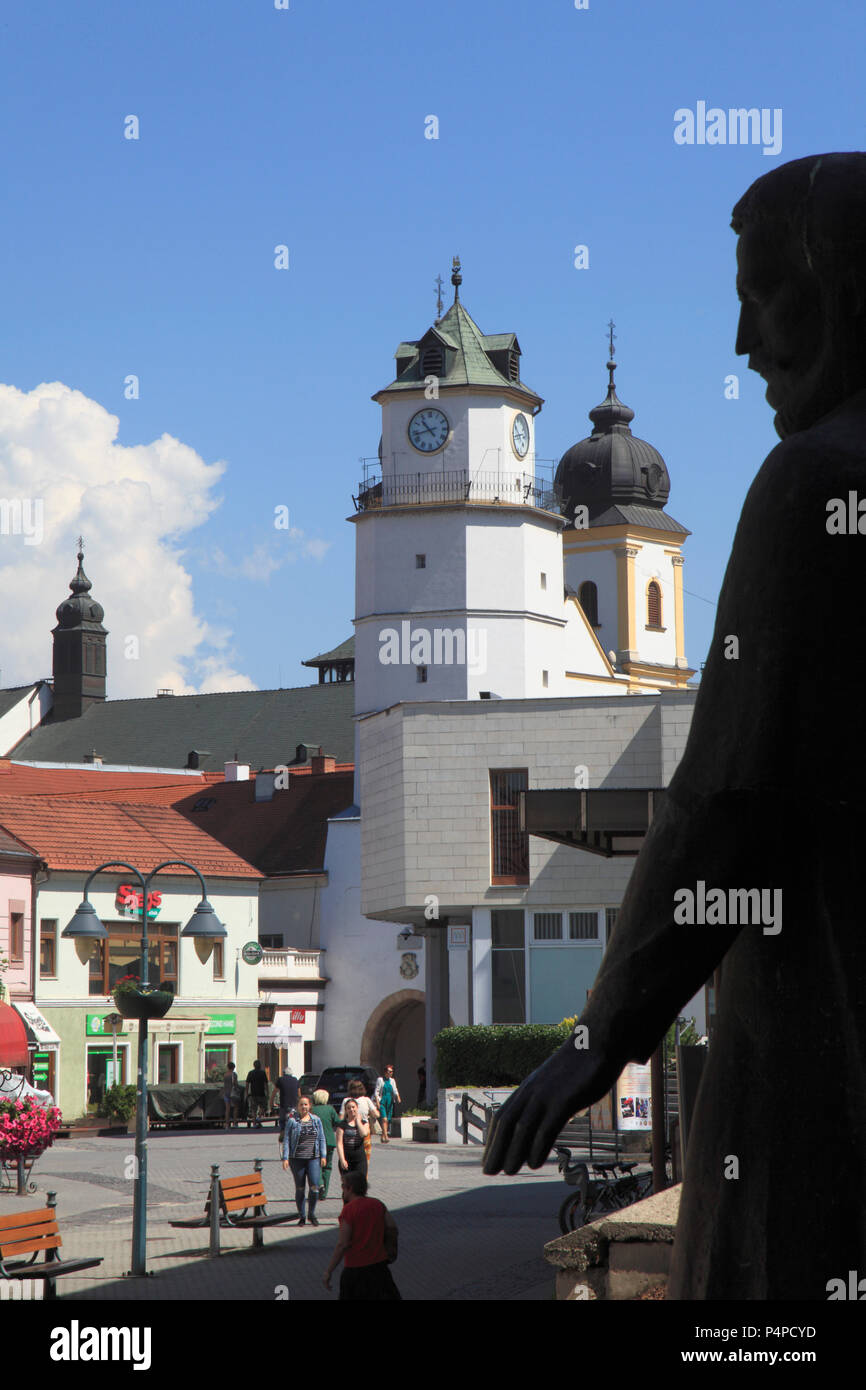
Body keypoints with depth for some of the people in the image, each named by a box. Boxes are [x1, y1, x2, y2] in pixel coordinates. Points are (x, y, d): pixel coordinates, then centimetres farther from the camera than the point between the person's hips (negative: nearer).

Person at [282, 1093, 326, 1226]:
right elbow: (286, 1140, 1)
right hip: (297, 1159, -1)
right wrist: (285, 1158, -6)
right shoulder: (292, 1121, 2)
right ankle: (301, 1216, 14)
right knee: (300, 1188, 3)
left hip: (313, 1158, 1)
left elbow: (321, 1139, 14)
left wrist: (323, 1155, 6)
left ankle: (312, 1214, 7)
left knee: (315, 1185, -11)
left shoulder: (316, 1120, 10)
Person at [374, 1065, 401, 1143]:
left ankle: (383, 1137, 15)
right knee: (384, 1119, -17)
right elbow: (377, 1092, -4)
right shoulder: (380, 1080, -2)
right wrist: (377, 1103, -13)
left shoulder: (392, 1080, 11)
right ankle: (386, 1137, -24)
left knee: (387, 1121, 6)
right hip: (382, 1102, -5)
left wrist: (399, 1100, -12)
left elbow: (395, 1092, 5)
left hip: (390, 1102, 5)